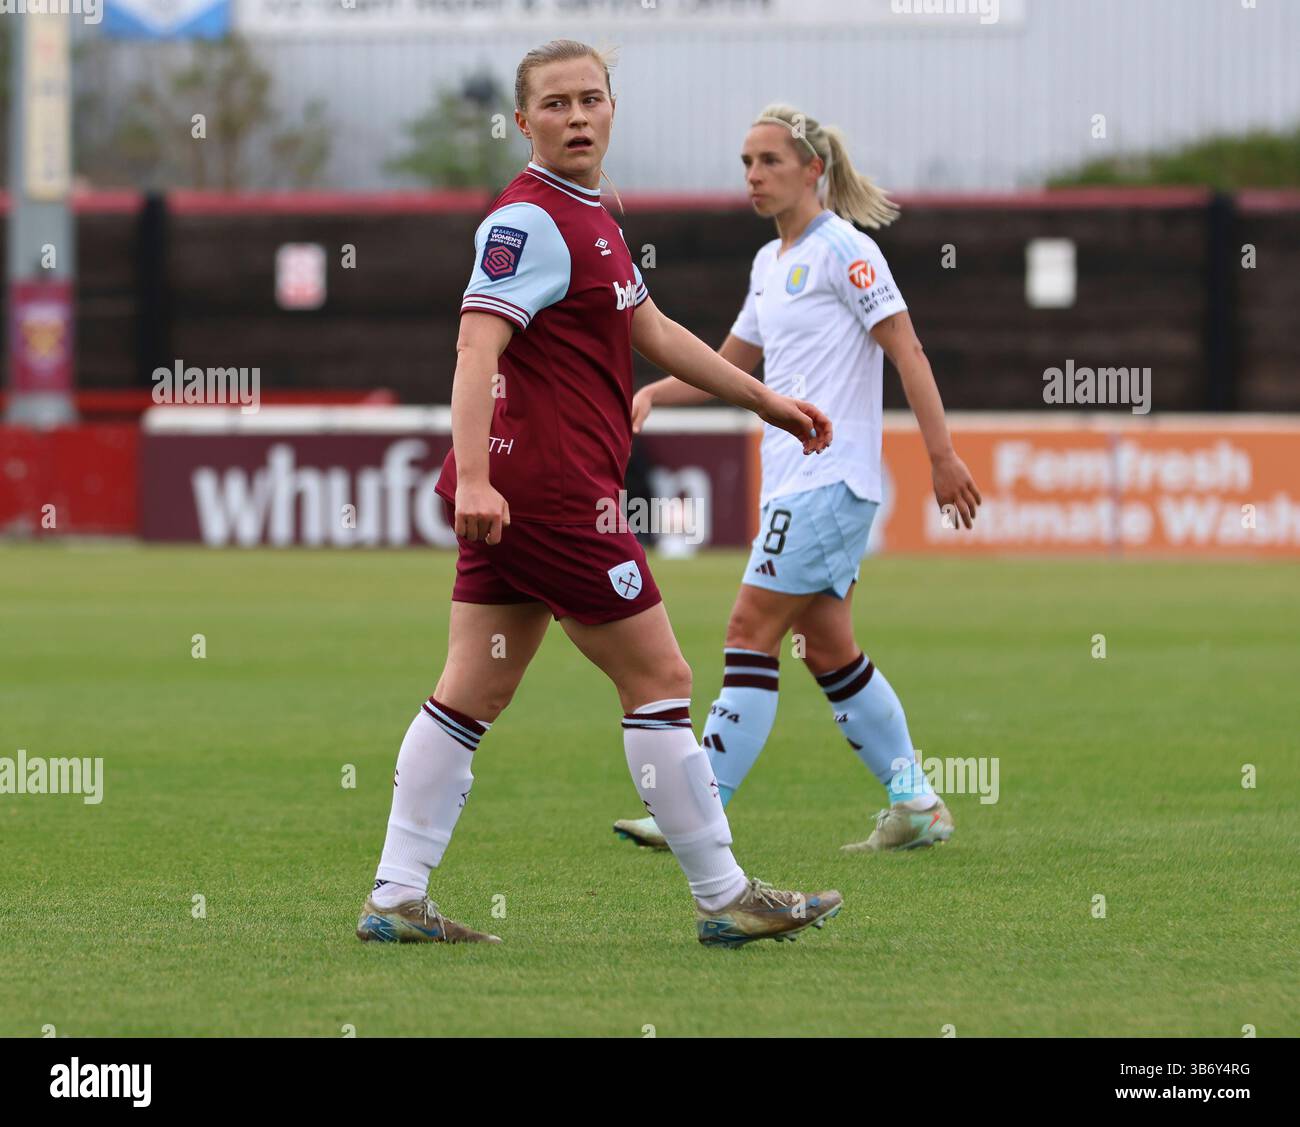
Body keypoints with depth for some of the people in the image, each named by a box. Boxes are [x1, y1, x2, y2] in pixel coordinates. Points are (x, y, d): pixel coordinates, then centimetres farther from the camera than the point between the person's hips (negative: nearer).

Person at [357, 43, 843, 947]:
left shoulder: (587, 217, 18)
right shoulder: (530, 221, -14)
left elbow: (653, 331, 29)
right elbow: (478, 345, -24)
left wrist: (766, 401, 33)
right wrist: (474, 478, -35)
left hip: (508, 501, 10)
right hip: (548, 493, -10)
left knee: (473, 694, 7)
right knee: (660, 679, -2)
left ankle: (396, 899, 5)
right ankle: (725, 899, 4)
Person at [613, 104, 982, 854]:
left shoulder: (843, 250, -9)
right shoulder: (771, 262, 17)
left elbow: (907, 351, -13)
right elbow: (730, 366, 26)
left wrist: (943, 456, -19)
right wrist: (652, 394, 10)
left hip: (829, 478, -9)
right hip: (795, 482, 9)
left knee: (752, 632, -11)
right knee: (828, 649, 8)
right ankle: (915, 806, 14)